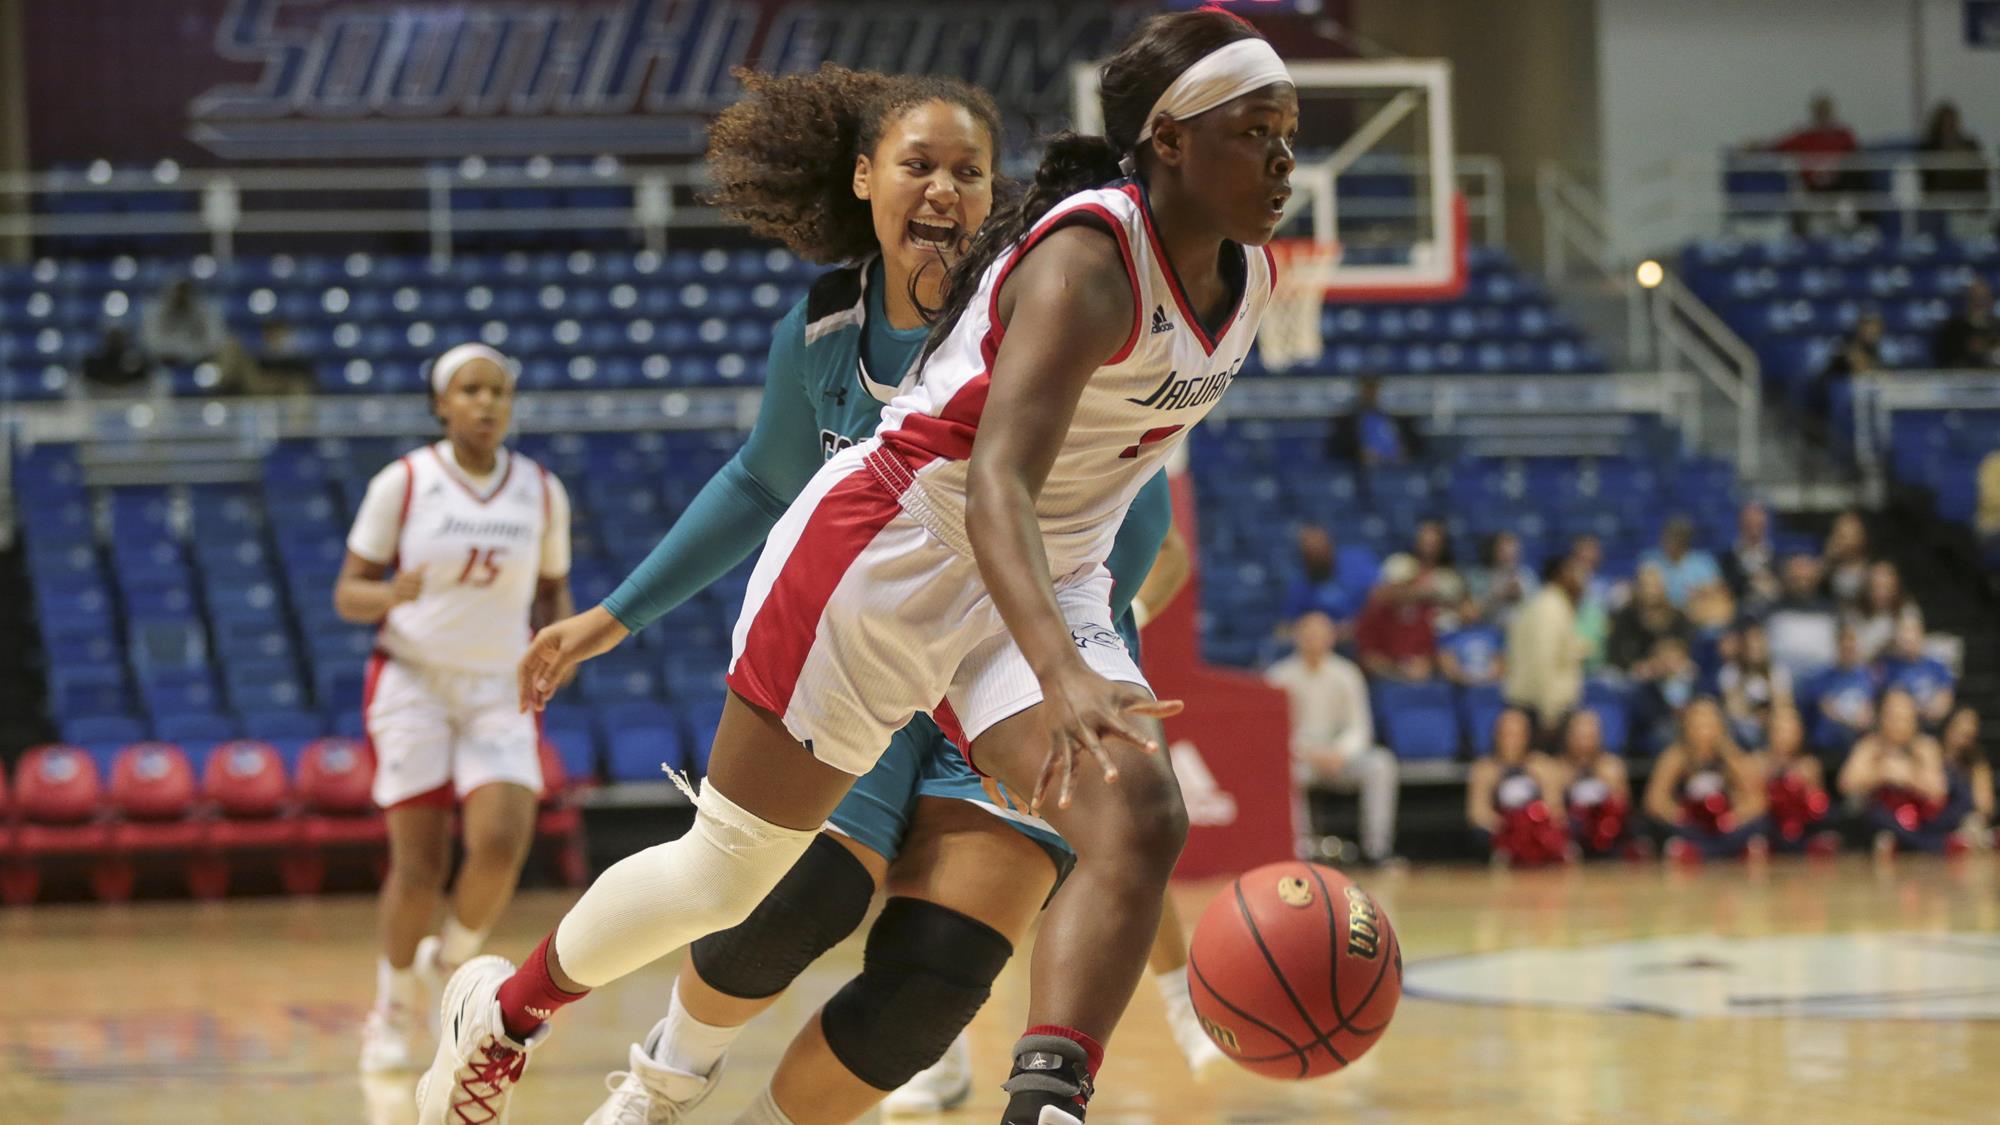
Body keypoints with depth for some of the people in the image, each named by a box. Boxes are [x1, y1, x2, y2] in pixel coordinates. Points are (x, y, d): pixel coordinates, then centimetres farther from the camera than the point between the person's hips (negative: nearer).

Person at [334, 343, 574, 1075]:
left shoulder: (543, 493, 4)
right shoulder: (402, 484, -5)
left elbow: (553, 589, 16)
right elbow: (347, 593, -2)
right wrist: (390, 595, -24)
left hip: (500, 691, 2)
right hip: (412, 680, -2)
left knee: (501, 841, -19)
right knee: (419, 864, -5)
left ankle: (448, 962, 10)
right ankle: (394, 1013, 17)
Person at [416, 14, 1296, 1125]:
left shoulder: (1246, 275, -1)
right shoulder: (1088, 262, -27)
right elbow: (995, 487, -39)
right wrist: (1063, 676, -53)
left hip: (1046, 586, 7)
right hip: (896, 545, -7)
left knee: (1141, 820, -23)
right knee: (724, 871, 7)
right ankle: (504, 1009, 34)